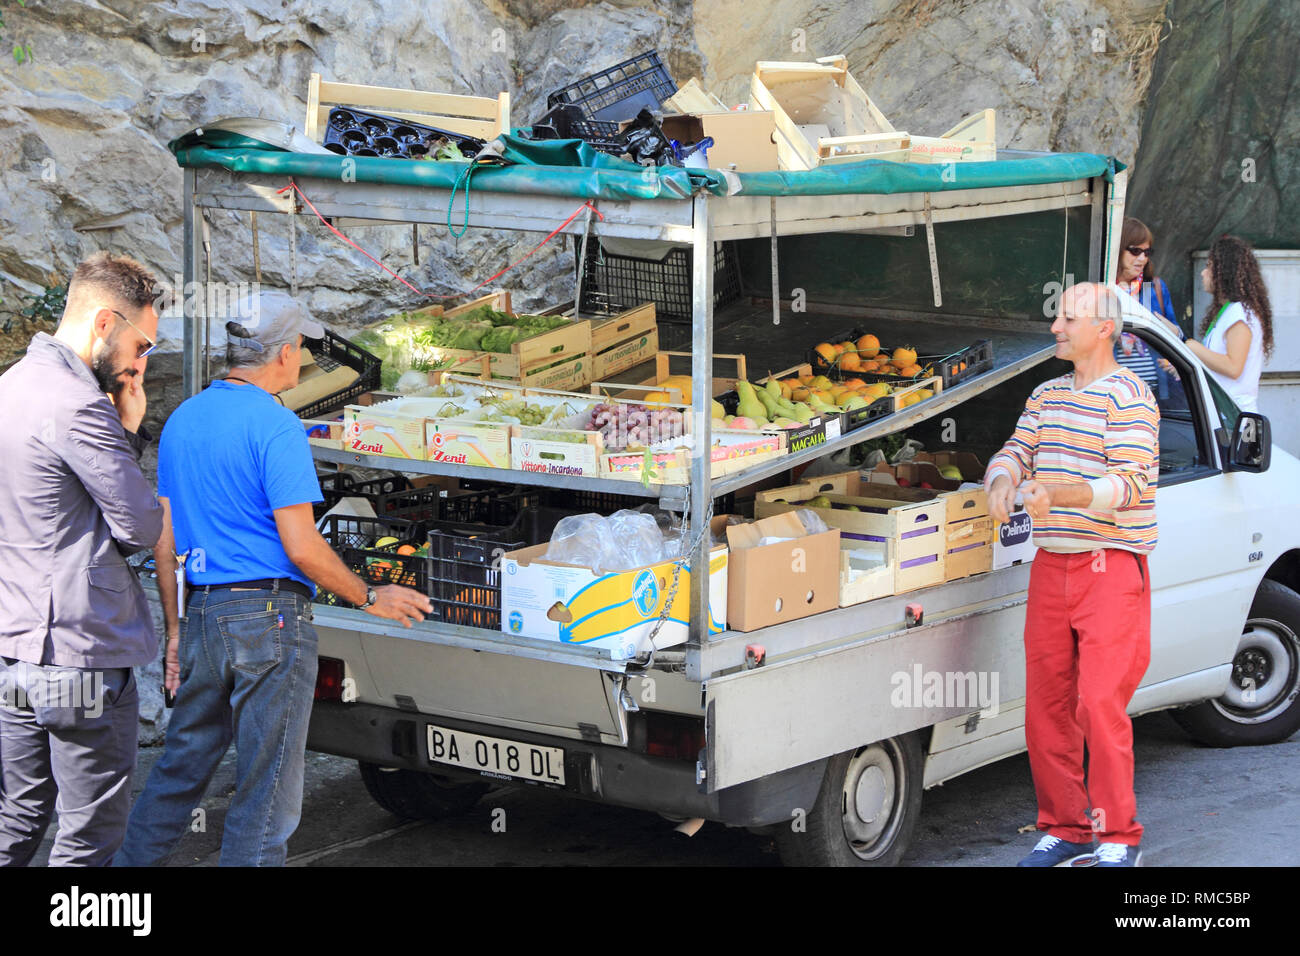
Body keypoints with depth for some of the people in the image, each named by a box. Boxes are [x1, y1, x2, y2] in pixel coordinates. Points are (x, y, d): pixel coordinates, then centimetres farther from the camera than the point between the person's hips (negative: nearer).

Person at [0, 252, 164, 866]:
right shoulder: (77, 407, -18)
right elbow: (141, 527, -13)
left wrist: (125, 432, 5)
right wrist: (129, 433, 2)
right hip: (81, 661, -9)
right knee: (88, 839, 1)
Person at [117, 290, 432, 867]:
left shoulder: (181, 421, 11)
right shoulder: (275, 426, -13)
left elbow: (164, 542, 14)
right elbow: (302, 548, -17)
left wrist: (175, 628, 19)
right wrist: (370, 599, -5)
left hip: (202, 614, 8)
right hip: (270, 619, -7)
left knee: (181, 766, 17)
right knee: (267, 788, 1)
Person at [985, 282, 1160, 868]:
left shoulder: (1129, 396, -8)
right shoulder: (1046, 396, 16)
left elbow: (1129, 484, -17)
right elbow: (1015, 452, 10)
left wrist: (1062, 494, -32)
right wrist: (1002, 483, -14)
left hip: (1112, 567, -7)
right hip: (1051, 565, 7)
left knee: (1100, 704, -11)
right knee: (1046, 704, 7)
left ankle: (1119, 838, -1)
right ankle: (1065, 831, 17)